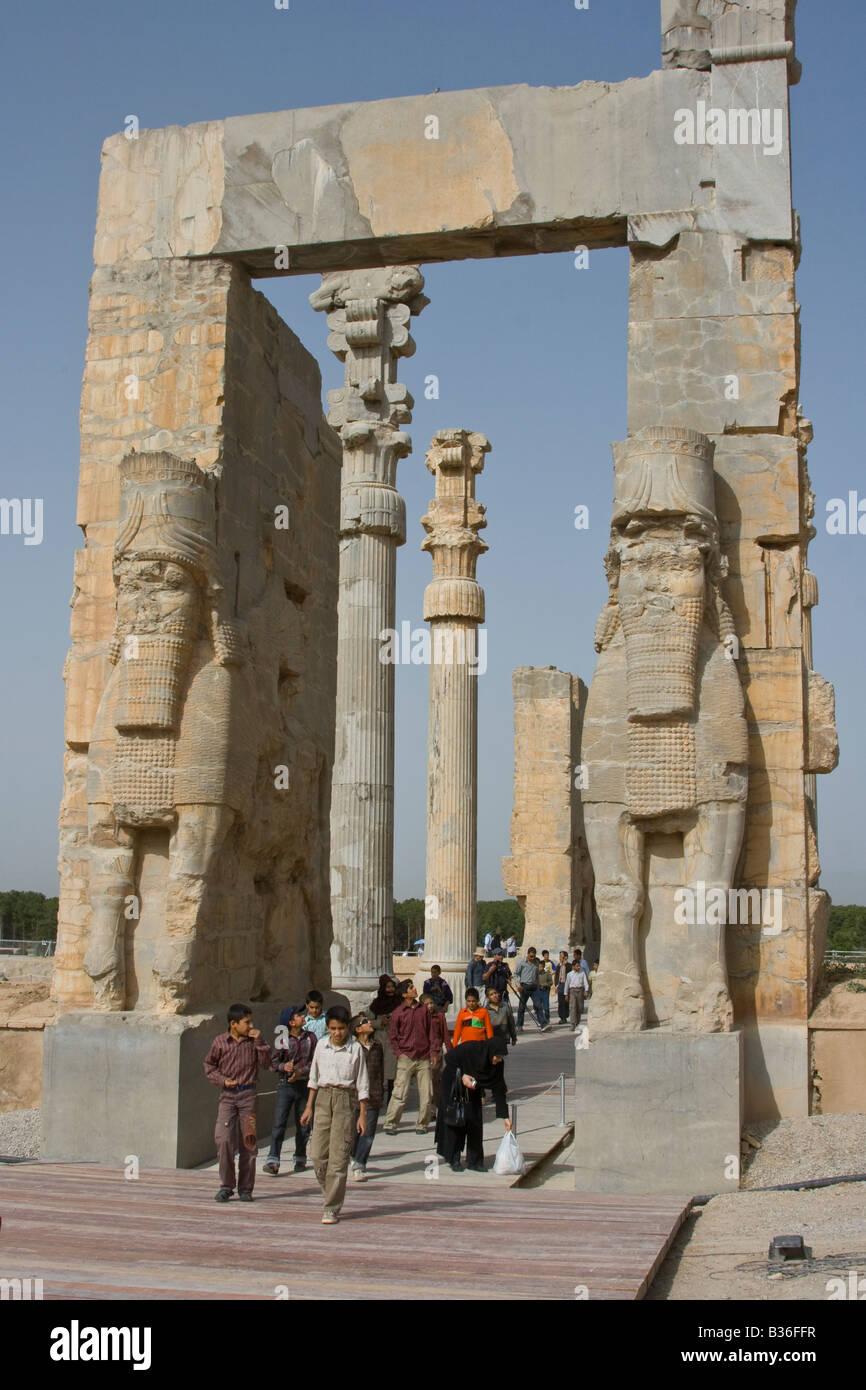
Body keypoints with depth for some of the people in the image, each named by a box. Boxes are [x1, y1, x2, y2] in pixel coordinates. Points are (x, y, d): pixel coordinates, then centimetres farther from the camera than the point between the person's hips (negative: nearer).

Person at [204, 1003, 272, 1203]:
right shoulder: (220, 1042, 2)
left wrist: (260, 1042, -9)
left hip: (248, 1095, 1)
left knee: (249, 1142, 1)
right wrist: (222, 1080, -6)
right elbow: (209, 1066, 9)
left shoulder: (254, 1042, 5)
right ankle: (226, 1186, 4)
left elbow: (265, 1064, -1)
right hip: (227, 1095, -1)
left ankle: (245, 1188, 12)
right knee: (224, 1140, -10)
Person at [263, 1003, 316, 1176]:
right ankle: (273, 1161, -10)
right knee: (279, 1124, -9)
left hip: (304, 1085, 2)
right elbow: (273, 1062, -2)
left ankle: (300, 1159, 23)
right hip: (285, 1085, -1)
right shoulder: (283, 1039, 0)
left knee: (303, 1125, 8)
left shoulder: (310, 1037, 3)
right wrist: (283, 1066, -22)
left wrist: (300, 1072, -14)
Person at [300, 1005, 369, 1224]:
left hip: (346, 1100, -3)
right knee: (317, 1155, -2)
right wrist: (309, 1107, 14)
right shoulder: (321, 1046, 7)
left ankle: (332, 1209, 0)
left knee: (338, 1157, -6)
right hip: (323, 1099, 3)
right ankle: (332, 1195, 20)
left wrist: (363, 1114, -2)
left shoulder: (355, 1049, -2)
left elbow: (362, 1084, 1)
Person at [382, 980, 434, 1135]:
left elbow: (430, 1032, 14)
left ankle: (422, 1124, 15)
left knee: (426, 1094, 3)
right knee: (400, 1093, -7)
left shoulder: (423, 1009, 8)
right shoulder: (398, 1012, -2)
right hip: (406, 1058, -3)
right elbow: (392, 1035, 4)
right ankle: (390, 1124, 3)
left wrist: (432, 1053, 7)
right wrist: (399, 1054, -5)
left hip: (424, 1058, 3)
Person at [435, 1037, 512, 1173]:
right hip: (453, 1087, -4)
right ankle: (454, 1160, 5)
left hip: (472, 1090, 4)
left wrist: (505, 1116, -15)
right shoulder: (469, 1049, -32)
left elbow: (499, 1089, -14)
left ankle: (474, 1161, 6)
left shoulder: (498, 1064, -18)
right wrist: (462, 1076, -30)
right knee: (455, 1122, -5)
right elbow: (449, 1058, -18)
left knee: (475, 1123, -3)